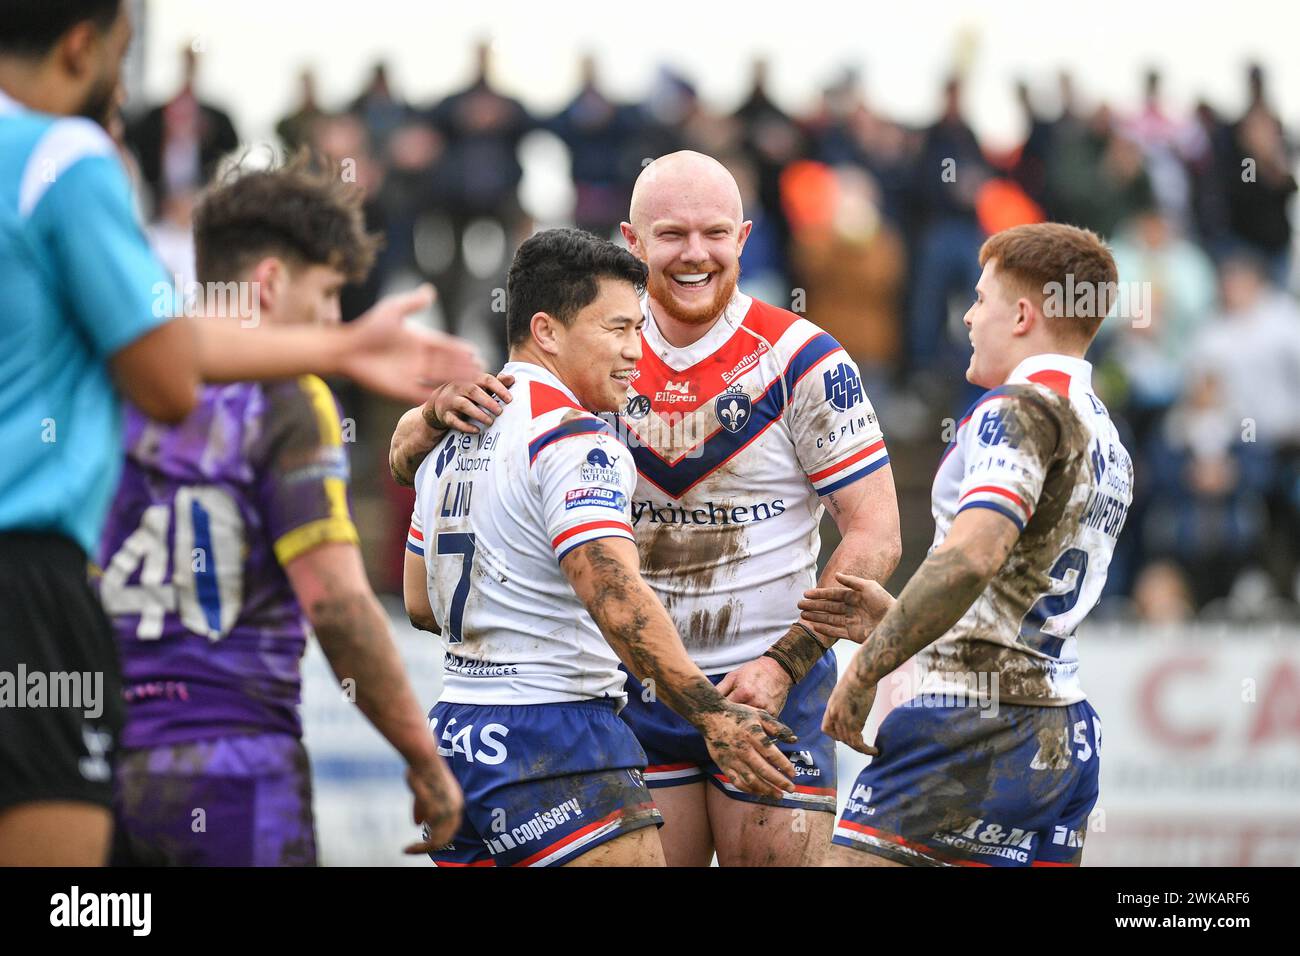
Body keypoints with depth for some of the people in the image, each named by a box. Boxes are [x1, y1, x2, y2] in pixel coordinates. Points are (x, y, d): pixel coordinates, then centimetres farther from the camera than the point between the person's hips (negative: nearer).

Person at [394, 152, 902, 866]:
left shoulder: (800, 360, -7)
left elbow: (874, 536, -8)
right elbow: (407, 460, 7)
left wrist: (784, 662, -17)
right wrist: (441, 410, -17)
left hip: (772, 687, -3)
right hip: (632, 693, 3)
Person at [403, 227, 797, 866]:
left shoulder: (454, 438, 16)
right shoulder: (573, 437, -13)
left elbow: (422, 603, 24)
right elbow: (614, 593, -25)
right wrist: (711, 716, -28)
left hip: (455, 734, 9)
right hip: (551, 740, -9)